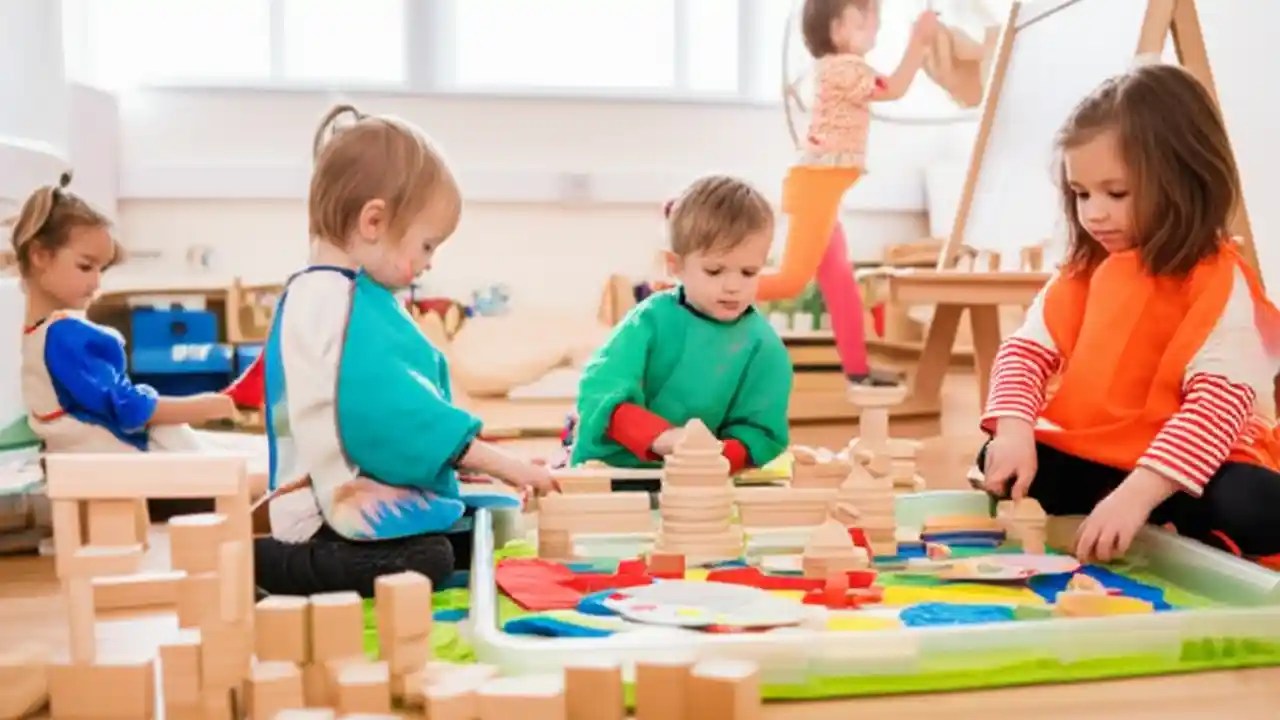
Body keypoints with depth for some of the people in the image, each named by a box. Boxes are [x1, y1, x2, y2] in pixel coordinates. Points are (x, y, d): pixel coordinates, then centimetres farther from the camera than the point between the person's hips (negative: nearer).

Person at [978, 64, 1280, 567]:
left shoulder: (1220, 283, -17)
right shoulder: (1082, 271, 4)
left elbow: (1220, 402, -27)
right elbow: (1026, 350, -2)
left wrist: (1137, 493, -39)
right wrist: (1013, 432, -23)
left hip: (1190, 473, -5)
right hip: (1093, 462, 6)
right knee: (998, 466, -11)